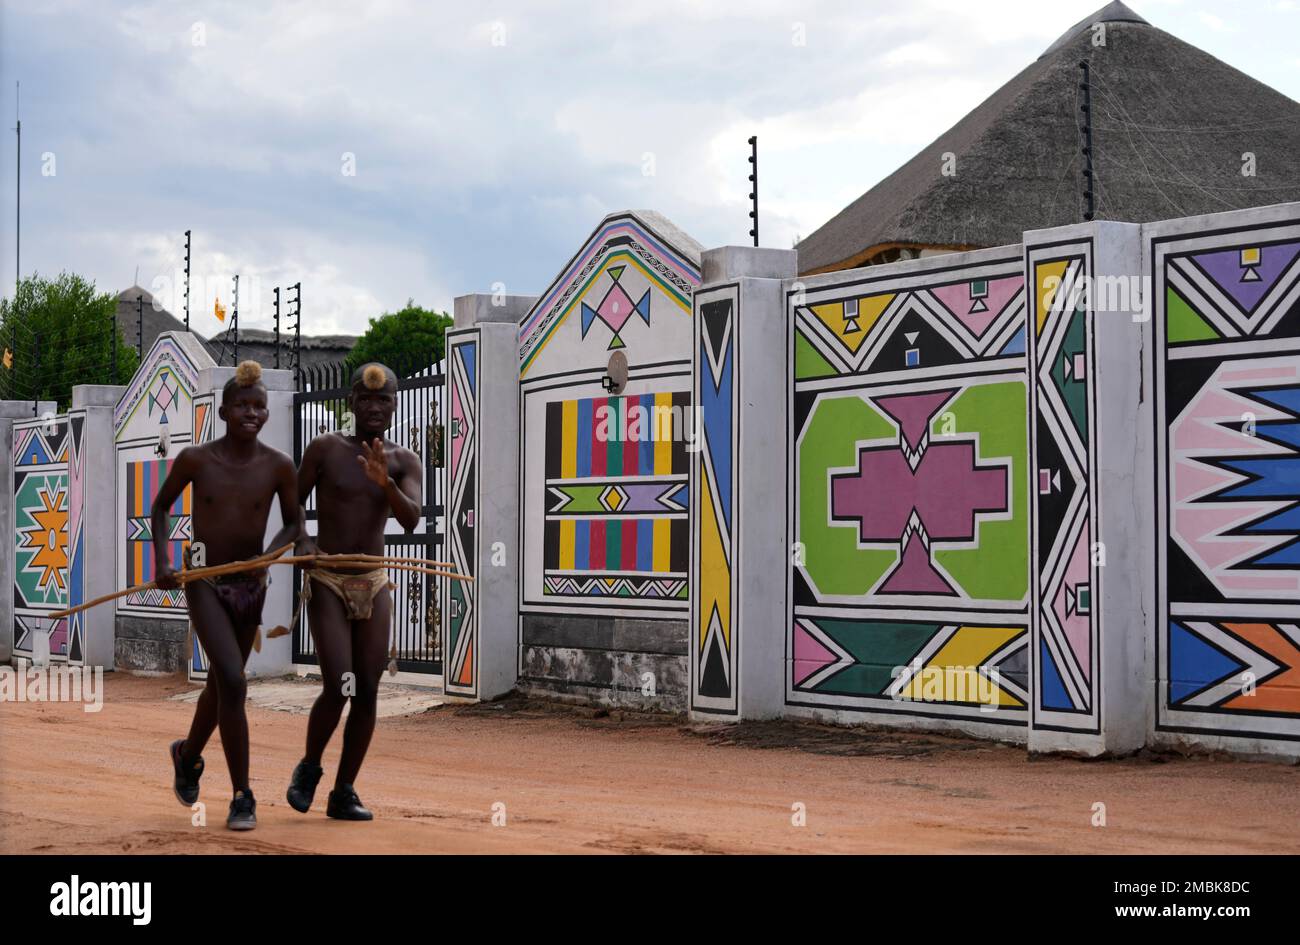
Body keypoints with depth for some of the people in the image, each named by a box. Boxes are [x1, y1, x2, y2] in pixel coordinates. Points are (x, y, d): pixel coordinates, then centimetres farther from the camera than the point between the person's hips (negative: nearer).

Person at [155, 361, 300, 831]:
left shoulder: (278, 466, -8)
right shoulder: (195, 459, -10)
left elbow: (293, 523, 3)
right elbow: (161, 505, 6)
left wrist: (268, 556, -16)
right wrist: (161, 559, -5)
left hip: (250, 586, 3)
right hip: (203, 584, -3)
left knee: (221, 685, 19)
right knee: (233, 681, -20)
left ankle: (188, 755, 50)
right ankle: (242, 796, -10)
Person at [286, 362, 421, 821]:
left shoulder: (404, 461, 1)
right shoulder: (325, 448, -4)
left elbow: (411, 520, -14)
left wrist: (385, 483, -32)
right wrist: (302, 540, -12)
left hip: (374, 586, 3)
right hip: (326, 585, -3)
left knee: (367, 693, 0)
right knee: (337, 687, -14)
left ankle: (343, 793, 13)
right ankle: (309, 768, 12)